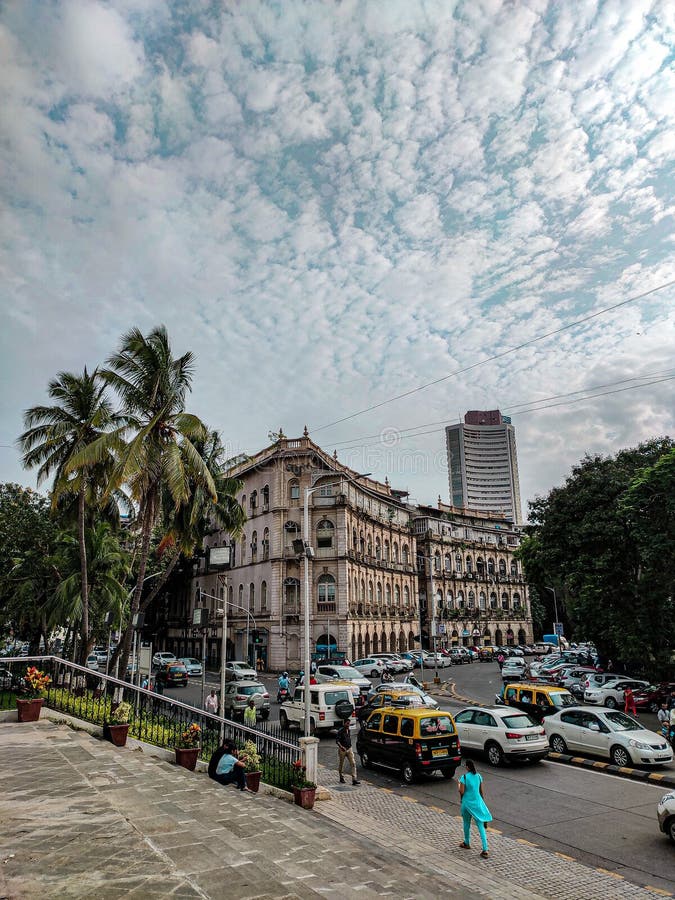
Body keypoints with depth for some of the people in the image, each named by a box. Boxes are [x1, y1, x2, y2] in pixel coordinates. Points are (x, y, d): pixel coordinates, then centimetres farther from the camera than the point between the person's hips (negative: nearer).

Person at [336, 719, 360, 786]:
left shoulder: (348, 731, 7)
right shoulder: (340, 731, -14)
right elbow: (337, 741, -19)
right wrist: (341, 747, -35)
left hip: (349, 749, 5)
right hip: (342, 750, -5)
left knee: (353, 763, -7)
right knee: (341, 764, 9)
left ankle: (354, 779, -10)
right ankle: (341, 778, 27)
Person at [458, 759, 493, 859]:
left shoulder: (464, 777, -16)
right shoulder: (479, 776, -2)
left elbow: (462, 792, -15)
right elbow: (481, 791, 6)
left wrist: (459, 786, 5)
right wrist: (482, 802, 19)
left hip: (467, 803, -3)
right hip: (478, 803, 3)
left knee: (467, 824, 18)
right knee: (480, 826, 3)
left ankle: (467, 843, 36)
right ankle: (485, 849, -3)